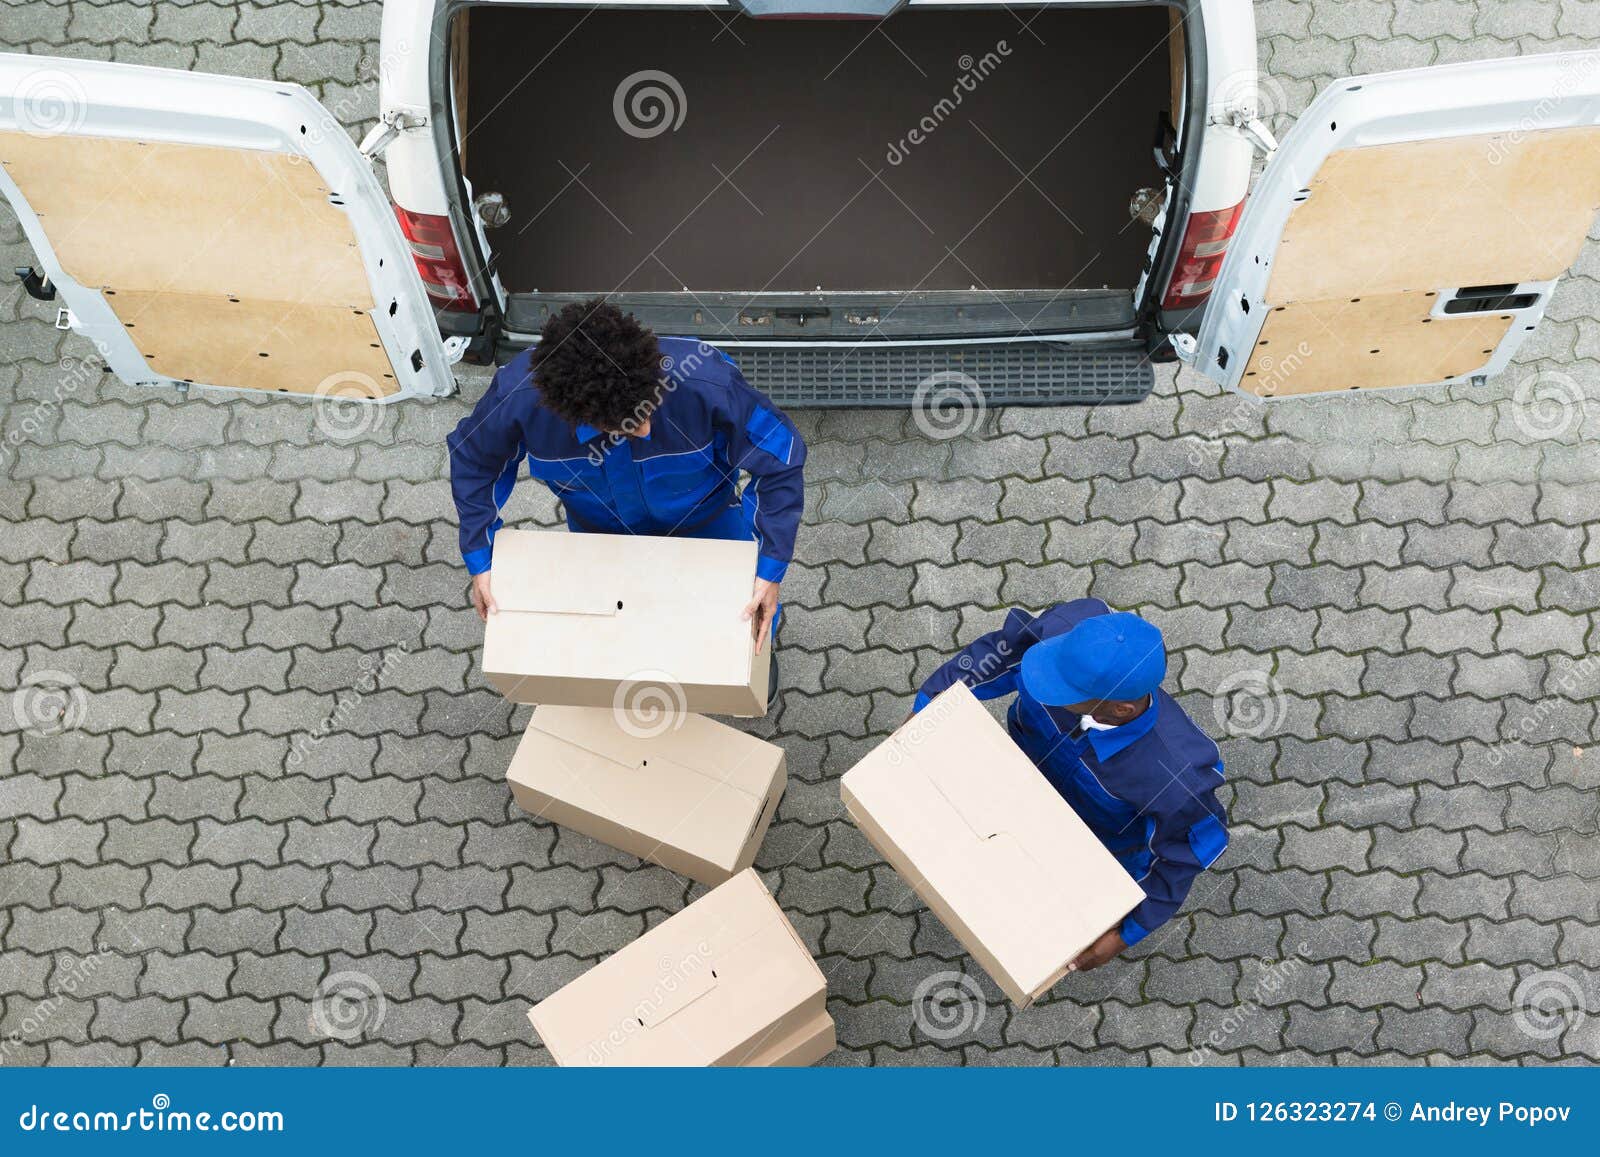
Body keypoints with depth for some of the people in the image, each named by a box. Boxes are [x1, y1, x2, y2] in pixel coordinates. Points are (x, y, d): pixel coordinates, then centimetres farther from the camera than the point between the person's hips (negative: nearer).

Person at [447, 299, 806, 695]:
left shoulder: (706, 382, -45)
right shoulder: (518, 393, -39)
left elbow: (780, 460, -30)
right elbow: (472, 460, -15)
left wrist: (771, 568, -33)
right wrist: (479, 559, -17)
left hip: (705, 521, -1)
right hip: (599, 529, 1)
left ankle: (755, 653, 59)